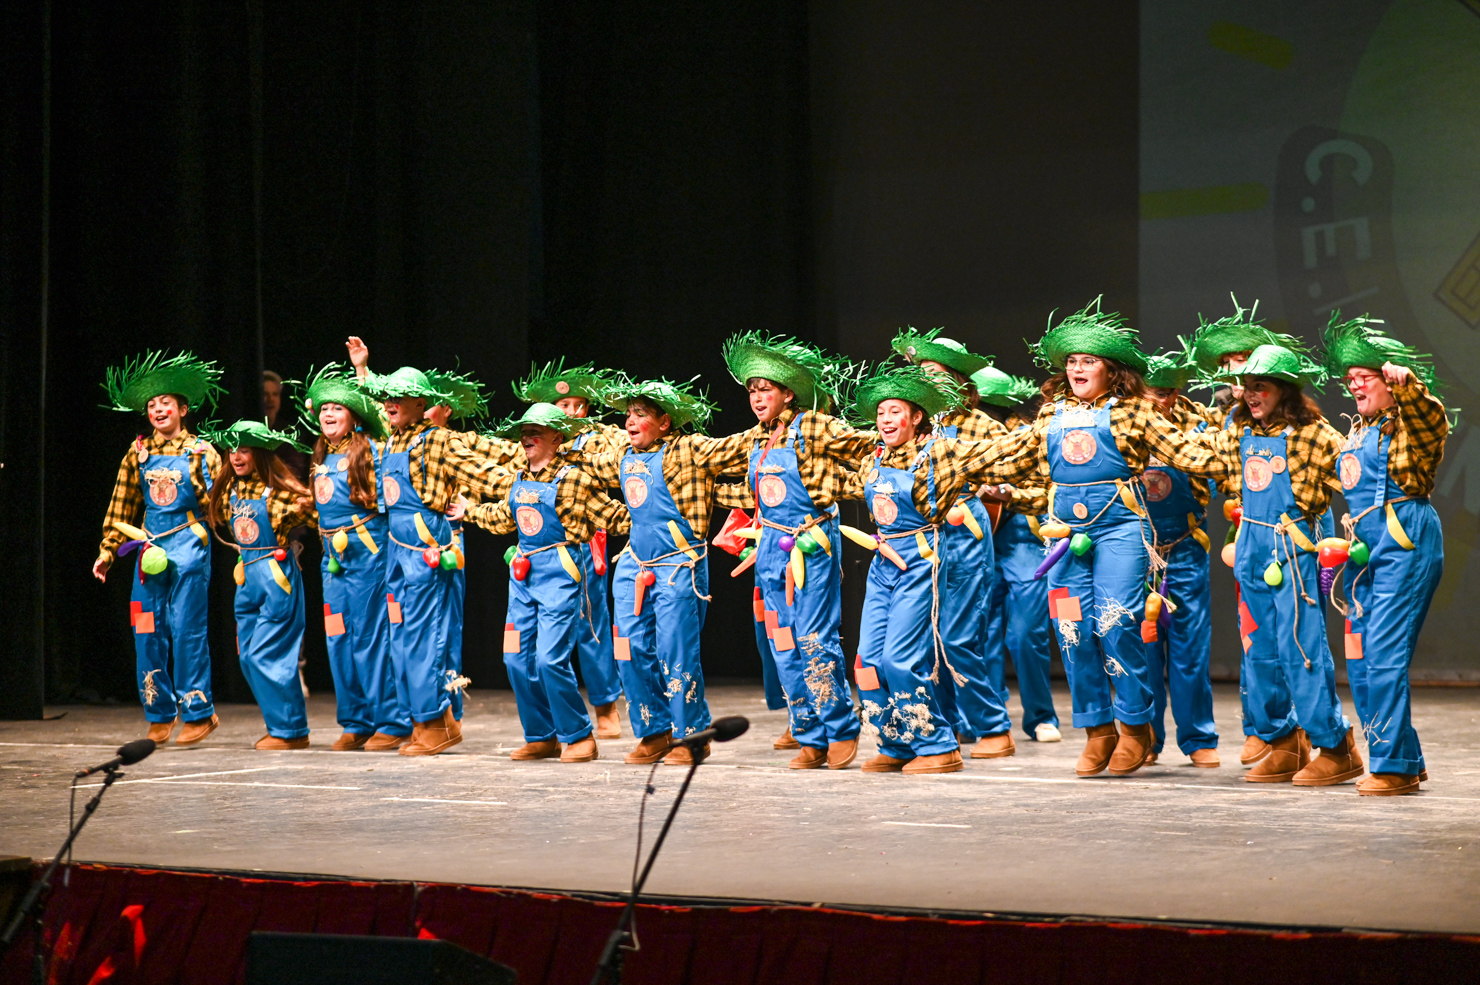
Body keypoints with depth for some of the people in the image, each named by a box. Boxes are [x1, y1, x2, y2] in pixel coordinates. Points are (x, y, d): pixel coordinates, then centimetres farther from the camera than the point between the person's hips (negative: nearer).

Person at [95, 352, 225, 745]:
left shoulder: (199, 452, 1)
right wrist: (107, 551, 10)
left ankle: (198, 713, 3)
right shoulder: (139, 453, 10)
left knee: (187, 628, -5)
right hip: (149, 547, 4)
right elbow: (121, 505, 13)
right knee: (148, 632, 2)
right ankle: (159, 716, 11)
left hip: (189, 546, -4)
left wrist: (196, 473, -16)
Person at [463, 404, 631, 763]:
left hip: (559, 574, -7)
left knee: (550, 659, -14)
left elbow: (613, 516, -6)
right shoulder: (517, 479, 12)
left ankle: (579, 736, -1)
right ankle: (541, 737, 16)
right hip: (523, 574, 7)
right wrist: (469, 511, 36)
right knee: (517, 660, 5)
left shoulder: (571, 478, -8)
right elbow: (501, 519, 30)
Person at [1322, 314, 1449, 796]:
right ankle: (1406, 761, 15)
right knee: (1360, 661, 6)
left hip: (1405, 543, -9)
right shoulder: (1356, 432, 21)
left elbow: (1430, 414, -26)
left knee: (1384, 655, -13)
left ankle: (1393, 765, -8)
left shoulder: (1410, 423, -3)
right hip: (1363, 548, 9)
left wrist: (1405, 380, -42)